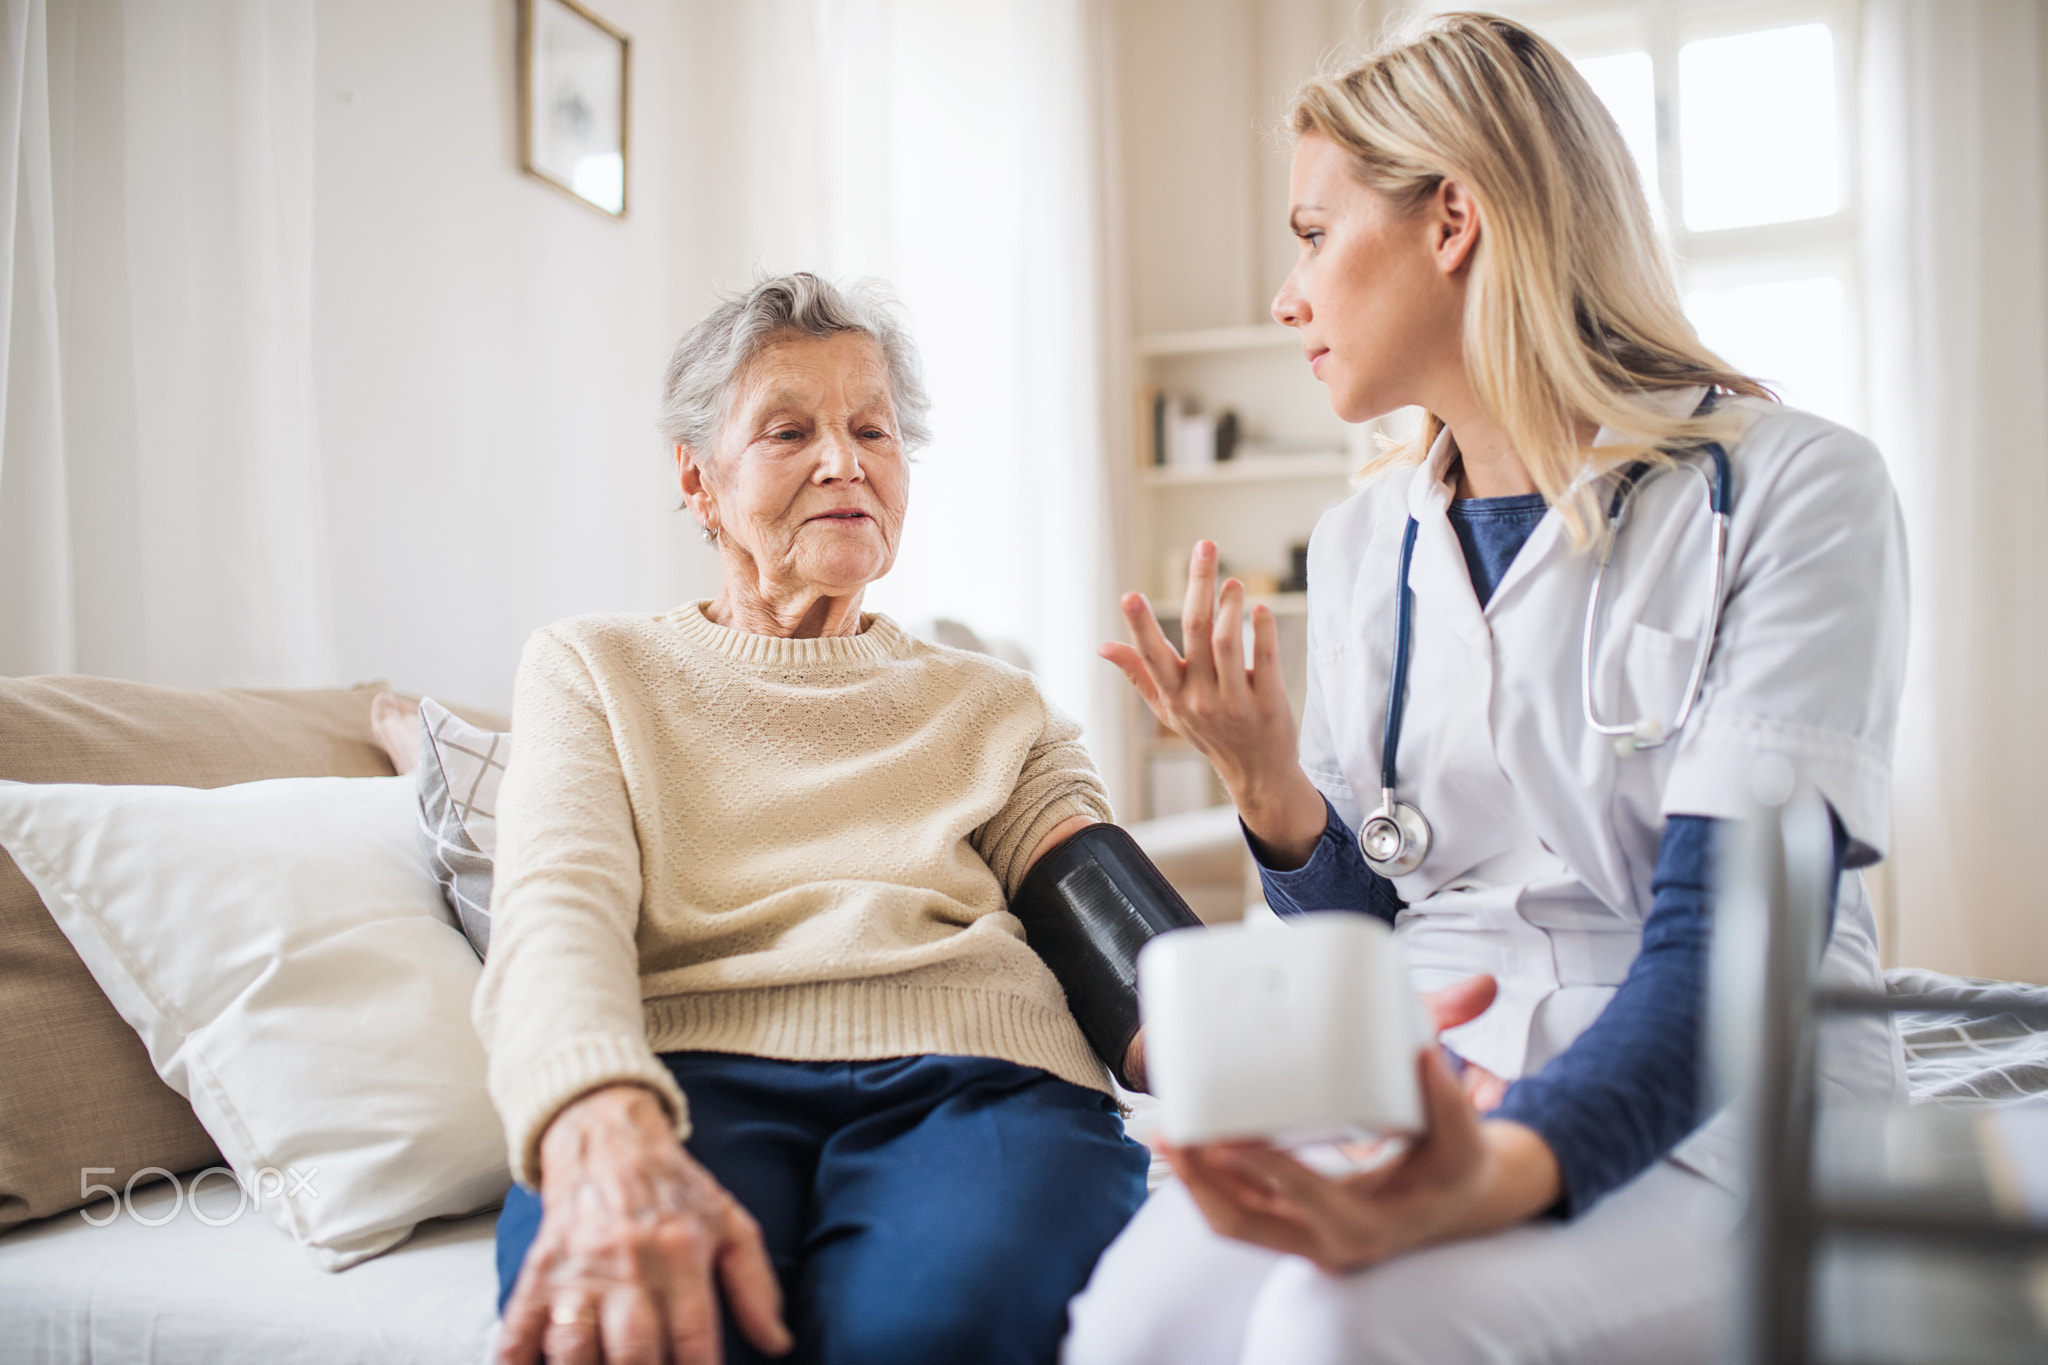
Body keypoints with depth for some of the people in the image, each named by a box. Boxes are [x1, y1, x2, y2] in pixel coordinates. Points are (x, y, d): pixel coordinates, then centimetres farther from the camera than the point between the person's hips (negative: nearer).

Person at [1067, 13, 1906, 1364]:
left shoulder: (1792, 489, -7)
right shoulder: (1364, 540, 10)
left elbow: (1728, 945, -16)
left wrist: (1499, 1175, -34)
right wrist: (1274, 793, -9)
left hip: (1714, 1107, -4)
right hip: (1421, 1083, 4)